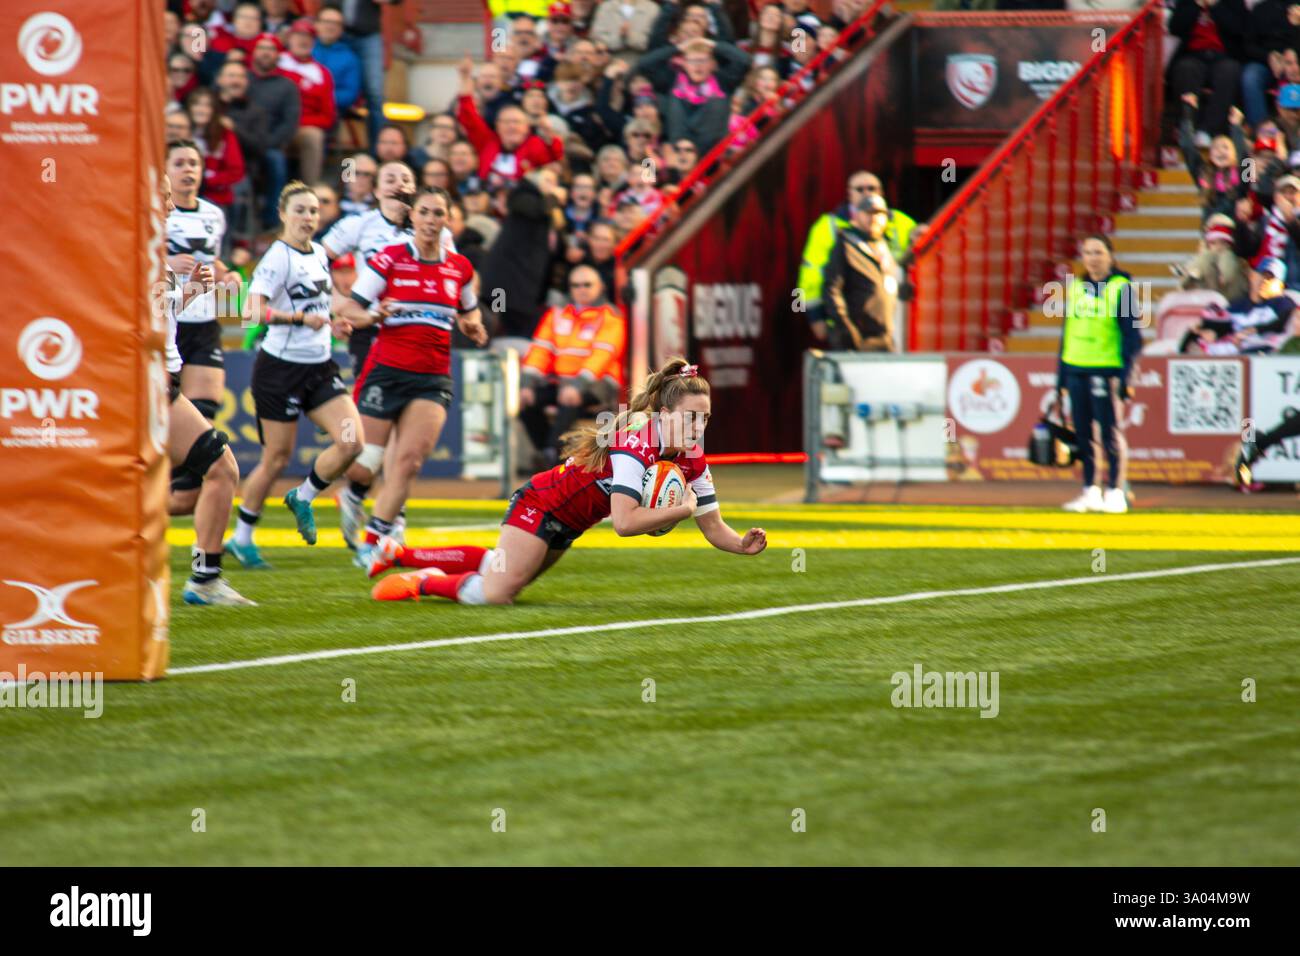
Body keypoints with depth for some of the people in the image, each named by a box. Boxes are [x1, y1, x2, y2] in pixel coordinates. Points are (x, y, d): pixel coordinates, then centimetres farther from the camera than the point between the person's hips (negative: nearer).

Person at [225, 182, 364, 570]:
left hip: (320, 366, 7)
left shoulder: (319, 254, 11)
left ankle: (303, 497, 15)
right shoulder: (278, 257, -13)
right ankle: (242, 537, 14)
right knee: (278, 456, -1)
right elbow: (255, 310, -25)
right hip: (281, 367, -7)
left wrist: (331, 321, 13)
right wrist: (300, 317, -32)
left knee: (351, 441, -9)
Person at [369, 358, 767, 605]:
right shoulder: (636, 439, -34)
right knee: (496, 594, -19)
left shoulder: (692, 459, -9)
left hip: (567, 524, 8)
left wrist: (741, 544, -24)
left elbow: (712, 526, -4)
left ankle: (401, 556, 39)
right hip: (541, 505, -8)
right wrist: (683, 509, -35)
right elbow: (623, 522, -41)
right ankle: (421, 581, 7)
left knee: (499, 574, 25)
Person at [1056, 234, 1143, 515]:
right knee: (1083, 435, 7)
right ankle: (1090, 491, 14)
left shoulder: (1121, 288, -3)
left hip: (1106, 372, -6)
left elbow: (1132, 336, -6)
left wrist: (1125, 375, -14)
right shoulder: (1076, 288, 14)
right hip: (1076, 372, 6)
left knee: (1111, 433, -4)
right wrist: (1061, 378, 15)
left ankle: (1115, 493, 0)